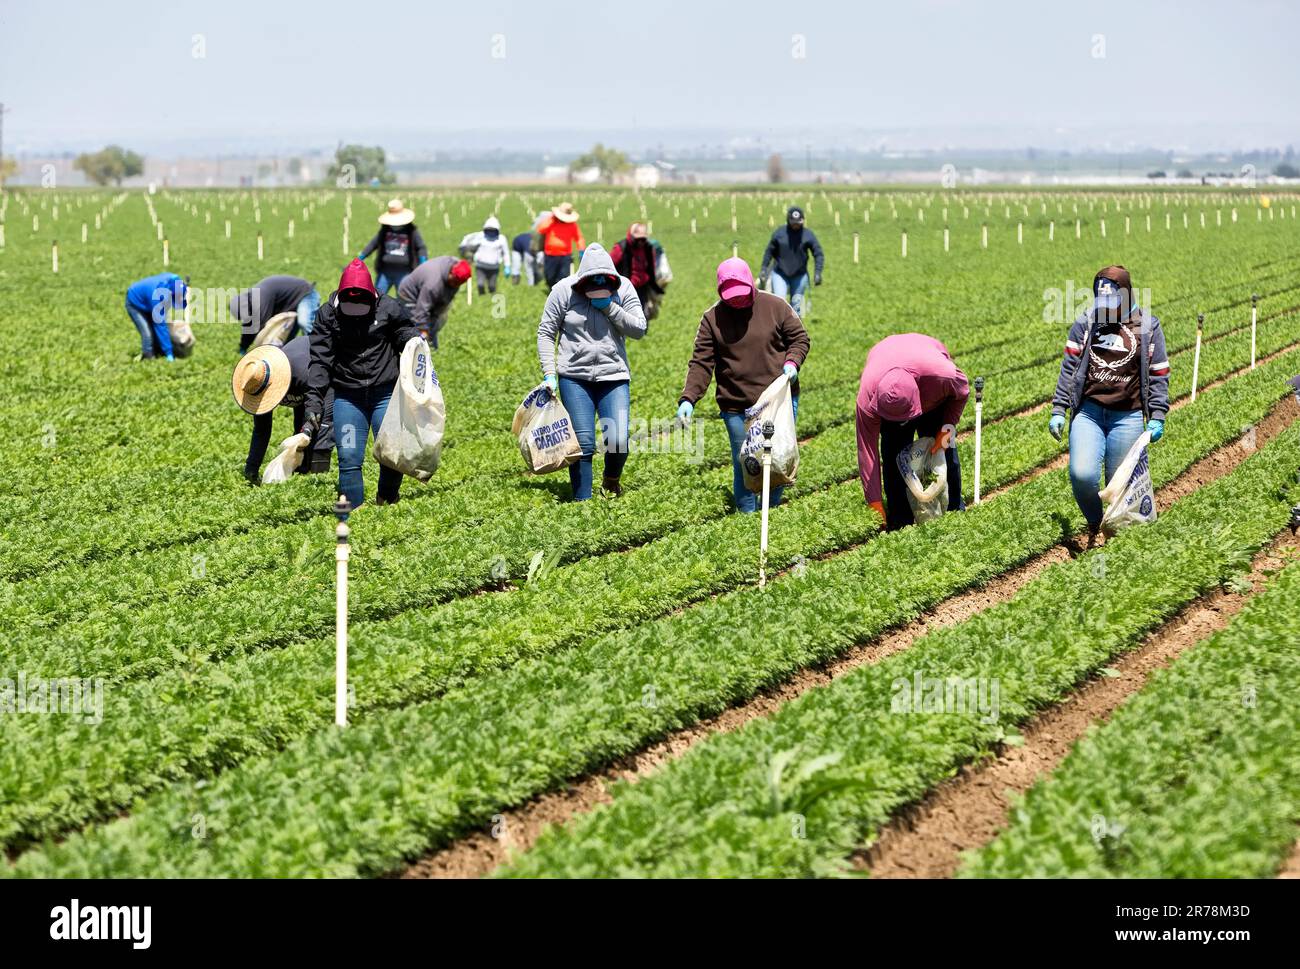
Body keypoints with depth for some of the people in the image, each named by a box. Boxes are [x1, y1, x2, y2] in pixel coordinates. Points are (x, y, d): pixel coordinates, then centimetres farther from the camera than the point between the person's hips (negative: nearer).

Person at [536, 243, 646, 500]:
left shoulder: (623, 288, -1)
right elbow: (546, 333, 1)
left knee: (618, 443, -7)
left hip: (614, 377, 1)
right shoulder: (564, 290, -4)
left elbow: (639, 329, -5)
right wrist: (549, 374, -5)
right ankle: (582, 502, 5)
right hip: (575, 379, -1)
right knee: (583, 443, -6)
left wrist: (609, 306, -16)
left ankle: (611, 479, 26)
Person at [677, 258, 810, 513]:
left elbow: (799, 338, 8)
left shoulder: (775, 307, -1)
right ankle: (747, 515, 13)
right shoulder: (713, 317, 0)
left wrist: (792, 361, -13)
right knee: (744, 463, 1)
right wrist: (688, 399, -15)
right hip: (736, 406, 0)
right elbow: (701, 363, -3)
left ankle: (771, 510, 25)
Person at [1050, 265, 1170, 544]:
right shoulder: (1085, 323, 8)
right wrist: (1058, 410, 3)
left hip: (1127, 418, -1)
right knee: (1082, 474, -17)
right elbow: (1069, 368, 9)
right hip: (1088, 412, 1)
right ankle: (1094, 524, 10)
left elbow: (1158, 375, 7)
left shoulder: (1148, 326, 5)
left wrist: (1157, 417, -1)